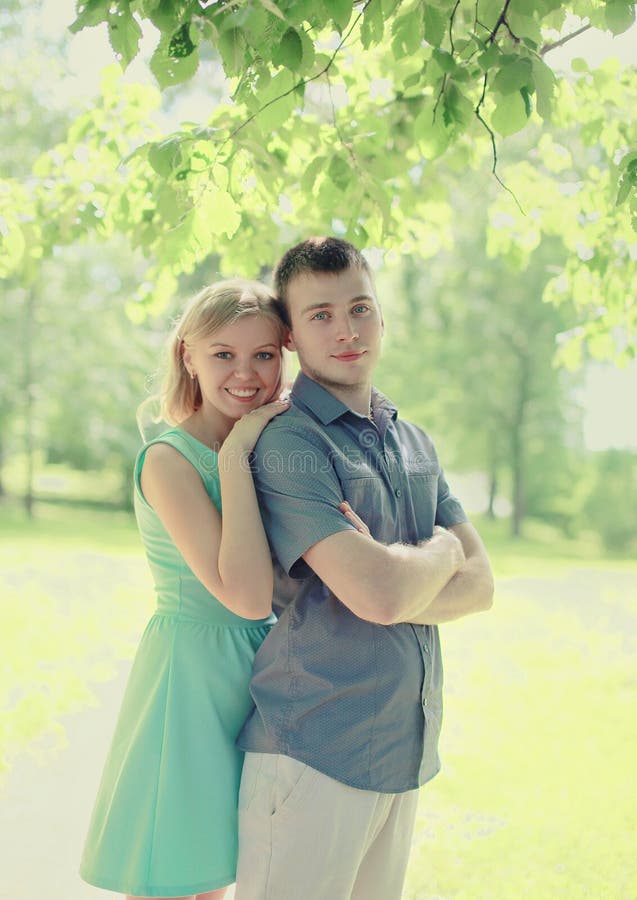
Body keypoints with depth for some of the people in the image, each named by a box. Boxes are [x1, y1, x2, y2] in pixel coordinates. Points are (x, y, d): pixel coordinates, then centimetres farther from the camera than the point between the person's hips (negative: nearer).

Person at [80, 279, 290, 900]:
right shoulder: (169, 459, -16)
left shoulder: (268, 451, 7)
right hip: (190, 678, -7)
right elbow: (246, 595, -27)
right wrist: (235, 456, -24)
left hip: (255, 678, 7)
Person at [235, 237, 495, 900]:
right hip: (313, 747, -7)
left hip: (405, 748, 7)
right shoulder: (288, 445, -12)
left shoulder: (413, 443, 13)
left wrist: (392, 589, -13)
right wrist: (439, 552, -2)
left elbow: (478, 584, 5)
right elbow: (380, 594, -23)